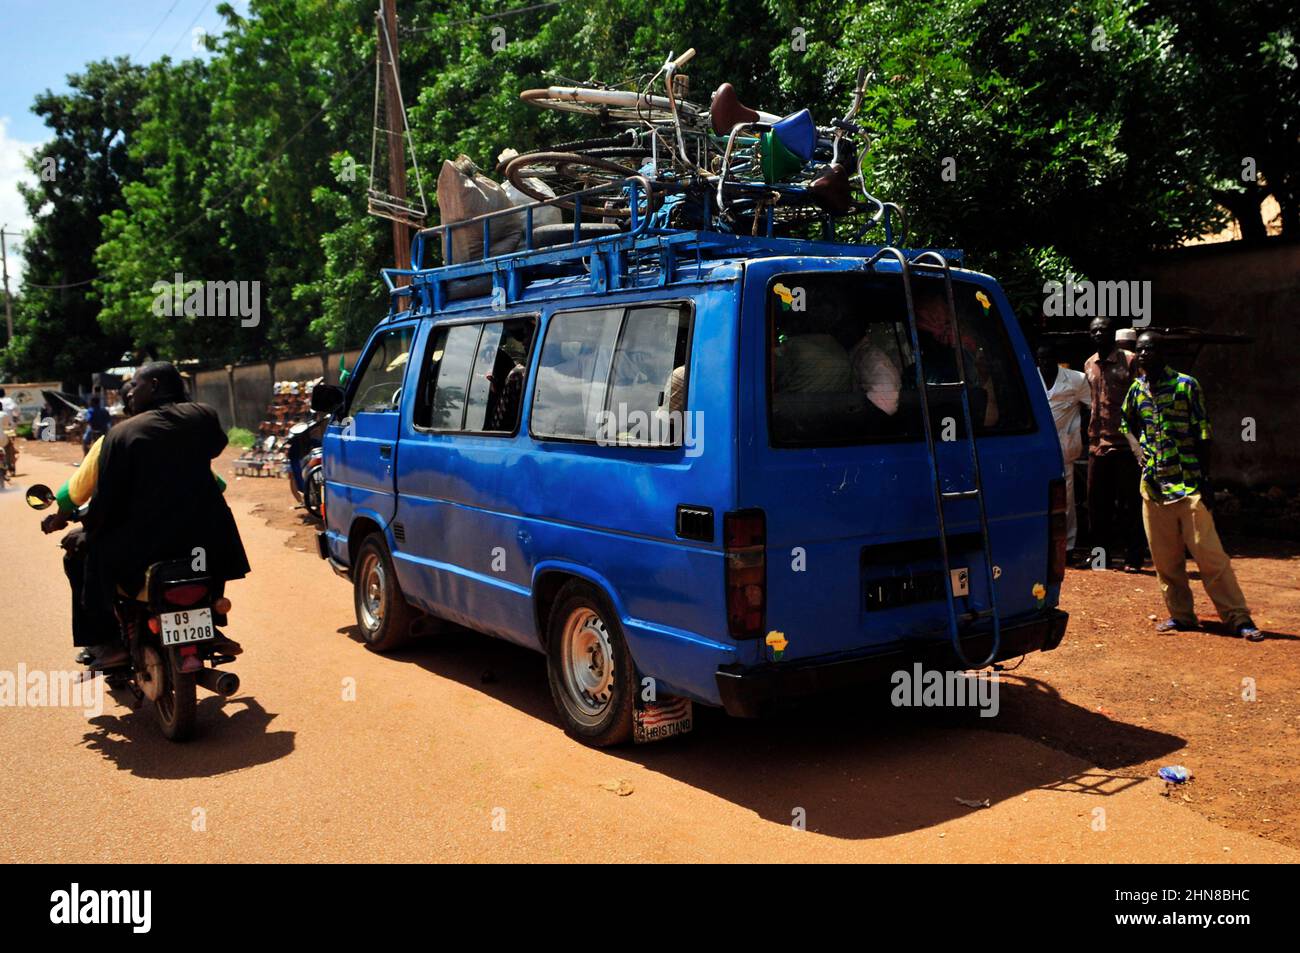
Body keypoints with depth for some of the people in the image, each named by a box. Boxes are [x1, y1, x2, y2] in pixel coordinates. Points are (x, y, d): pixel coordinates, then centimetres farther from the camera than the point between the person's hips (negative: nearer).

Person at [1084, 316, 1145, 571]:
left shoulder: (1130, 361, -4)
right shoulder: (1089, 365, 13)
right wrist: (1092, 438, 16)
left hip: (1125, 444, -6)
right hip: (1098, 445, 6)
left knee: (1130, 504, 0)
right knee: (1097, 504, 8)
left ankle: (1133, 558, 7)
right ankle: (1102, 556, 19)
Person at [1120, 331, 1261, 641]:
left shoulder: (1186, 385, -3)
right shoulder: (1136, 390, 9)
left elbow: (1202, 434, -4)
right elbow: (1126, 427, 23)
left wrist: (1205, 479, -9)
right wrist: (1141, 457, 7)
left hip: (1189, 484, -4)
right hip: (1154, 486, 5)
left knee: (1209, 553, -7)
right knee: (1164, 557, 7)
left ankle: (1239, 618, 0)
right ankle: (1181, 615, 20)